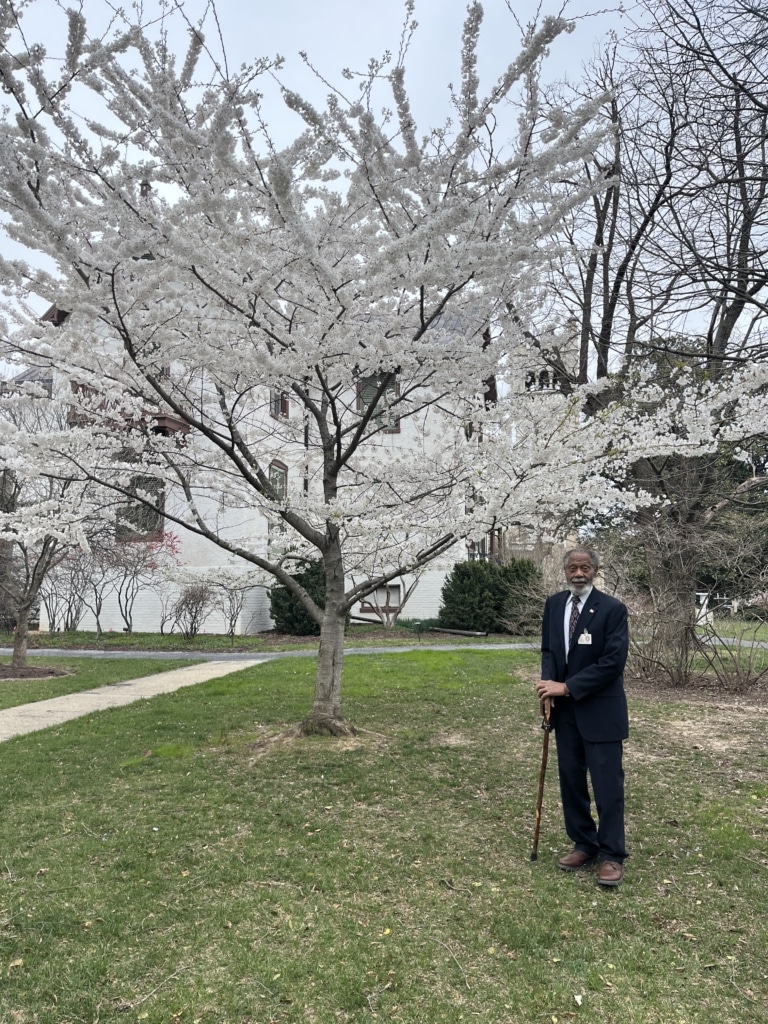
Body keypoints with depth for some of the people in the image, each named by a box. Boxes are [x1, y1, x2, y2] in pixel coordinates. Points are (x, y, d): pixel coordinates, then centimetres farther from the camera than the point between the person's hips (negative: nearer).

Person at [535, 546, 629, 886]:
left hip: (600, 710, -5)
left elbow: (613, 662, -19)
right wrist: (549, 685, -9)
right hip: (565, 709, 5)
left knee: (607, 783, 0)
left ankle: (611, 855, 14)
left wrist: (566, 687, -18)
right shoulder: (553, 604, 4)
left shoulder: (612, 609, -13)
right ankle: (583, 844, 27)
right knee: (570, 779, 12)